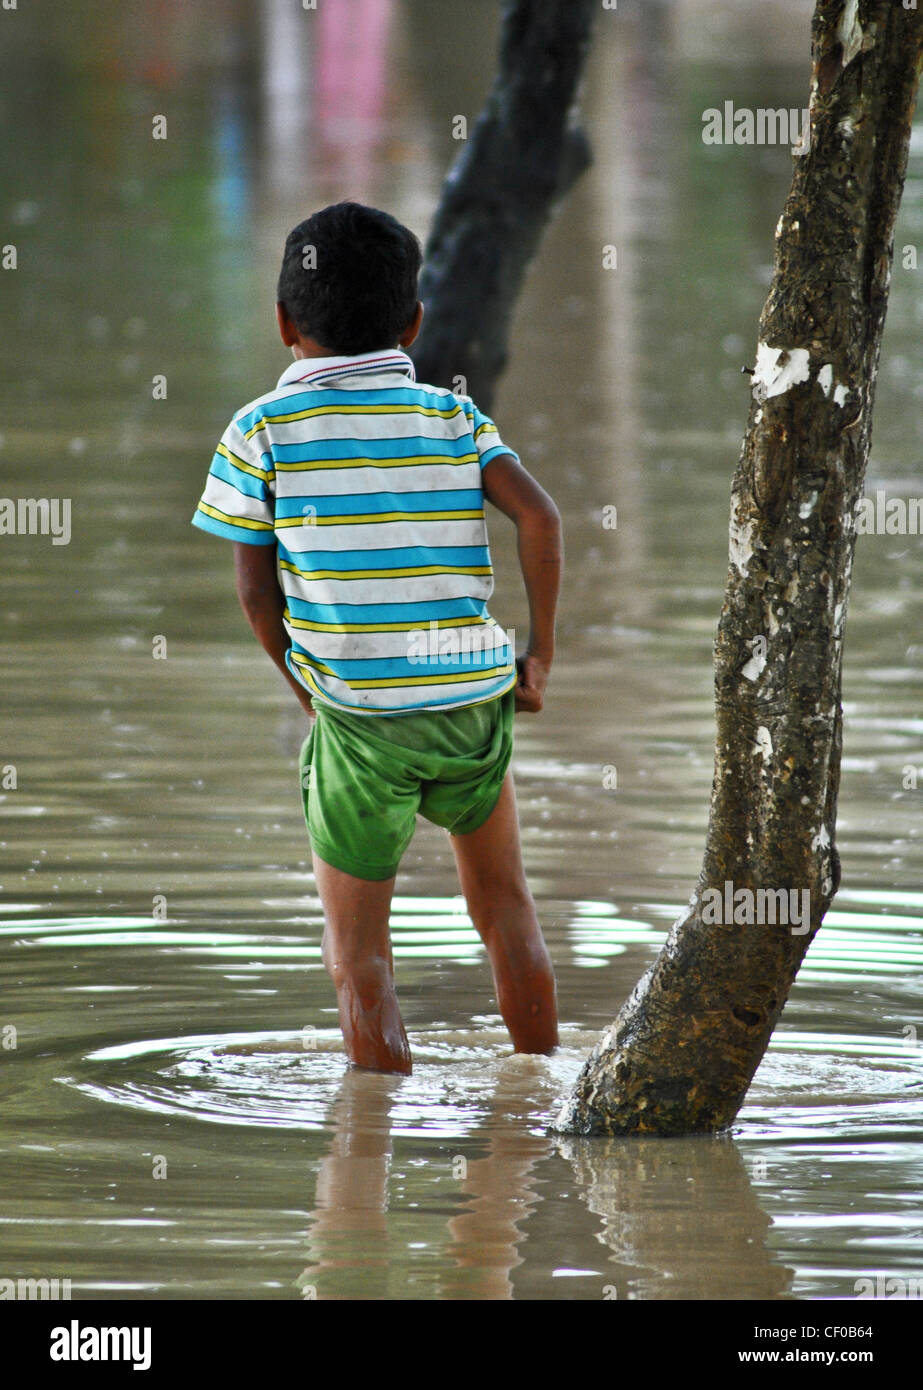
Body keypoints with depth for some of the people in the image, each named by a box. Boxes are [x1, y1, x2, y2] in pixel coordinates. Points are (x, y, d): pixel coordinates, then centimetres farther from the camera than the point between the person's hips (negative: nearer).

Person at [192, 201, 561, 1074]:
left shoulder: (262, 431, 0)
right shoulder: (453, 419, 6)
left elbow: (256, 592, 0)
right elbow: (539, 517, -7)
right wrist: (540, 656, 2)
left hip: (359, 712, -3)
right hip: (475, 696, 3)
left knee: (358, 952, 6)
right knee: (505, 911, 23)